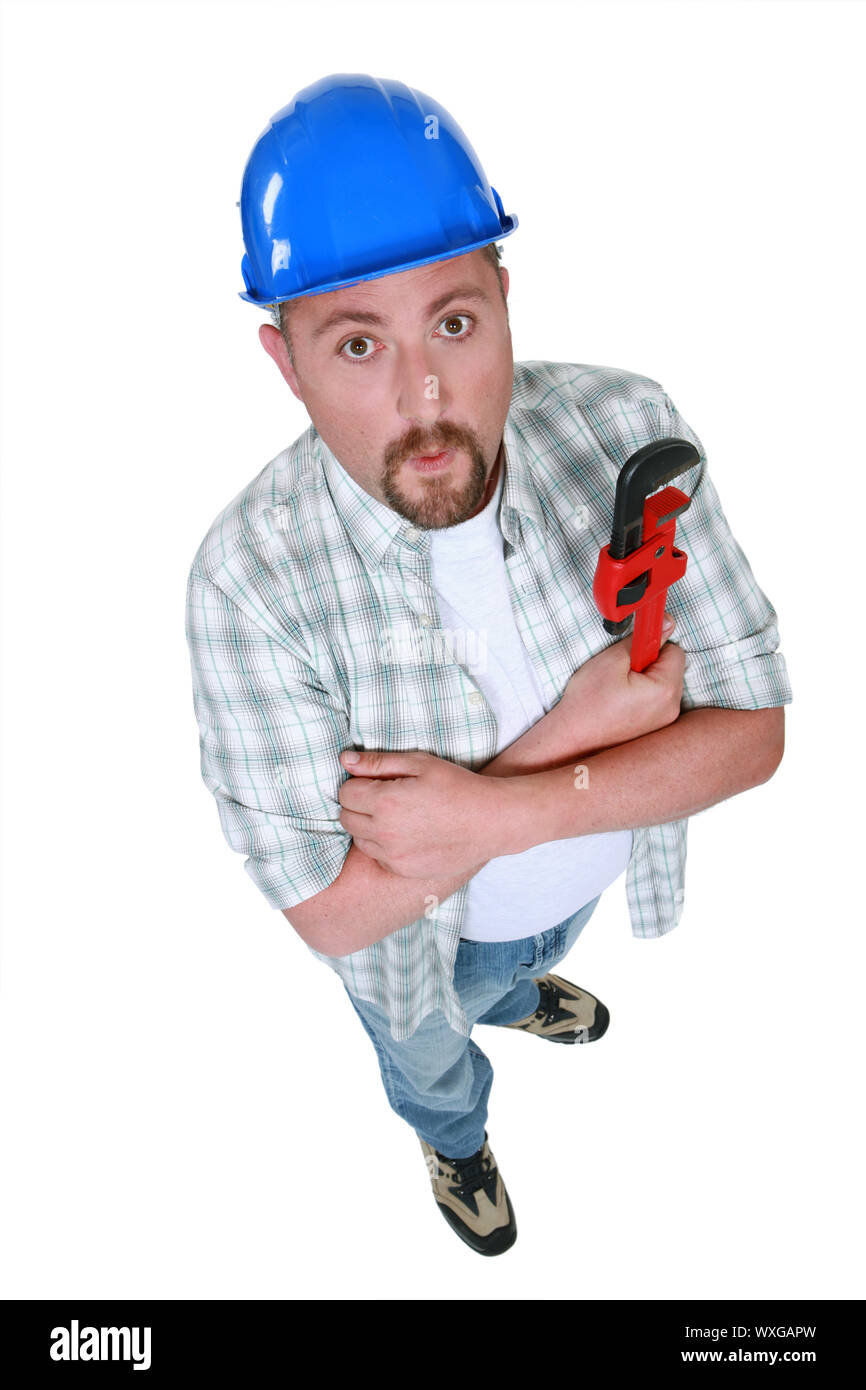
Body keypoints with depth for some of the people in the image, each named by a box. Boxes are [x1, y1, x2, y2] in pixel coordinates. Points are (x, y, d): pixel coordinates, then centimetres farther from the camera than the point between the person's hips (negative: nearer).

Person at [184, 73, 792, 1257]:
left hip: (588, 872, 3)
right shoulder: (249, 580, -37)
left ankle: (516, 998, 80)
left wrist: (496, 811, -39)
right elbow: (329, 911, -32)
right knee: (431, 1061, 34)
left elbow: (754, 725, -25)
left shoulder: (625, 431, -29)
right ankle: (456, 1141, 73)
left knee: (530, 962, 40)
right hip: (420, 941, -2)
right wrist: (576, 732, -38)